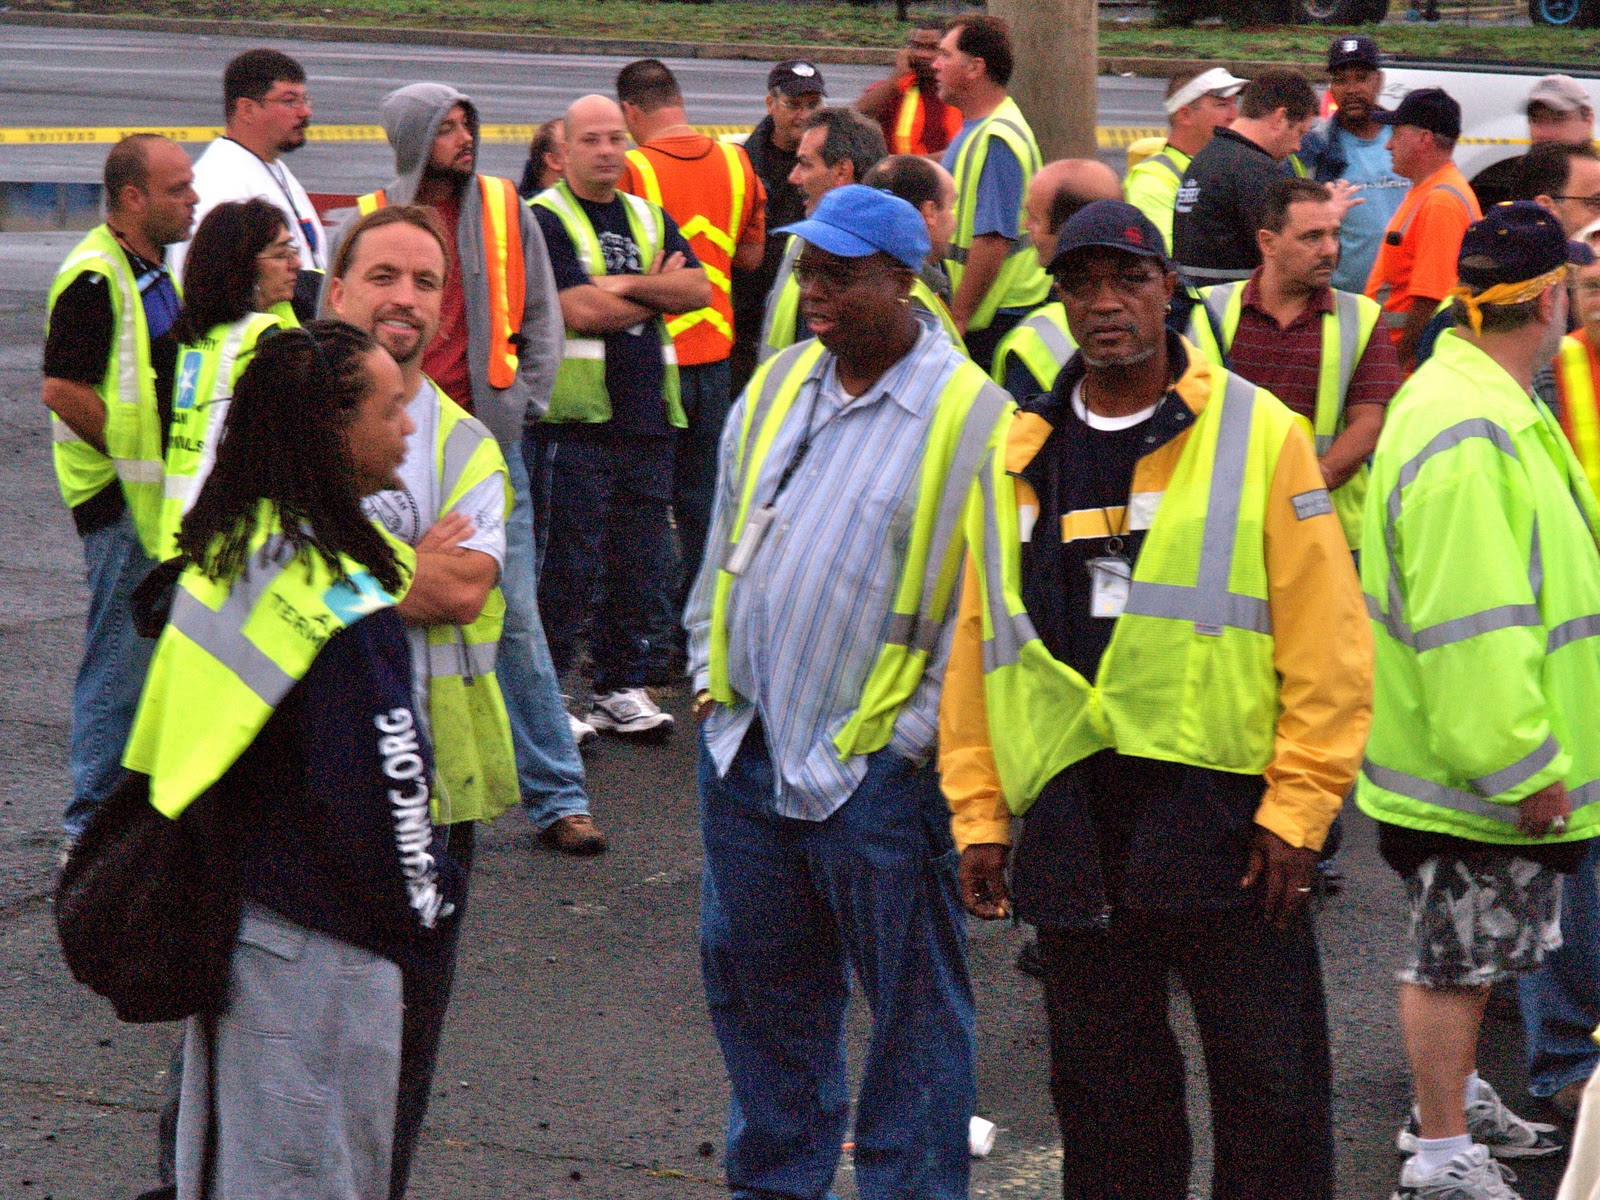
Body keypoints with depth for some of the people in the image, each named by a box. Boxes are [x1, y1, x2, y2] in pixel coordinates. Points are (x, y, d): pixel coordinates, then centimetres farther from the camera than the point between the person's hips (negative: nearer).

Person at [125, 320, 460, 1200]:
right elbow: (382, 789, -21)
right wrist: (423, 918, -7)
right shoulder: (343, 605, -24)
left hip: (221, 899, 9)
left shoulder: (224, 549, 3)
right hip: (316, 945, -9)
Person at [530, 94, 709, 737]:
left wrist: (629, 284, -11)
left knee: (642, 562, 8)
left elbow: (697, 288, 4)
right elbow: (580, 311, -14)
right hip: (573, 417, -6)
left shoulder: (649, 218, 18)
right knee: (568, 562, -5)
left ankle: (623, 687, 18)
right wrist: (658, 291, 0)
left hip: (646, 414, 6)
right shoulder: (543, 219, -3)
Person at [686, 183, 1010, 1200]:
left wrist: (912, 736, -12)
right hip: (748, 746, 7)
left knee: (914, 1002, 3)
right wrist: (712, 676, 13)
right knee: (755, 981, 17)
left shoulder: (972, 419, -11)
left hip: (879, 765, -7)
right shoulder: (777, 387, 9)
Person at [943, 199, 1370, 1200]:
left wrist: (1295, 810, -10)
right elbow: (978, 648, 13)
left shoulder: (1261, 437, -2)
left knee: (1267, 1083, 1)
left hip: (1221, 809, -4)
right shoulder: (1018, 459, 10)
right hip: (1071, 817, 4)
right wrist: (978, 814, 8)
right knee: (1104, 1092, 11)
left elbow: (1326, 643, -5)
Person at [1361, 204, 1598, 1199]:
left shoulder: (1495, 407, 11)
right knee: (1456, 957, 0)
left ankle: (1455, 1102, 37)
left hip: (1488, 760, 10)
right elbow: (1468, 628, -28)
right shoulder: (1466, 436, -25)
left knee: (1476, 948, 23)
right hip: (1476, 766, -10)